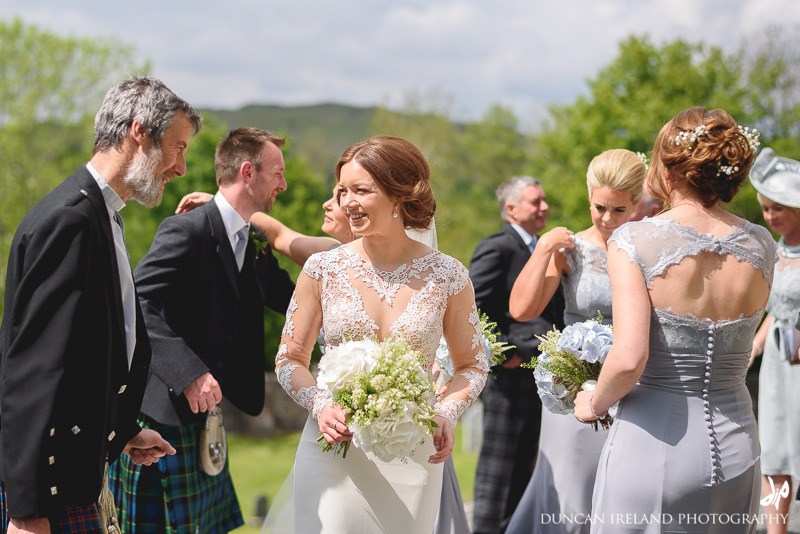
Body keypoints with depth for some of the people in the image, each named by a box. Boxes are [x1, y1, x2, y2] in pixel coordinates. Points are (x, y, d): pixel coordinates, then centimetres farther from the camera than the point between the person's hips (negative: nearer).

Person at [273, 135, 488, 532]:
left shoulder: (448, 276, -2)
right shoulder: (323, 269, 0)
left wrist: (447, 414, -11)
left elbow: (471, 366, 8)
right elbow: (290, 359, 6)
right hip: (333, 449, 0)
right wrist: (320, 405, -13)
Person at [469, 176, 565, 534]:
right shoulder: (496, 249, -9)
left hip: (537, 380, 9)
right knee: (497, 471, -4)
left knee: (522, 471, 13)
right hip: (509, 378, -8)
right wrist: (503, 354, -16)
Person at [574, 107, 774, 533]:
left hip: (654, 444, -4)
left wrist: (595, 403, -1)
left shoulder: (635, 242, -14)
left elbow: (629, 358, -24)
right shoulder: (761, 246, 1)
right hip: (736, 446, 5)